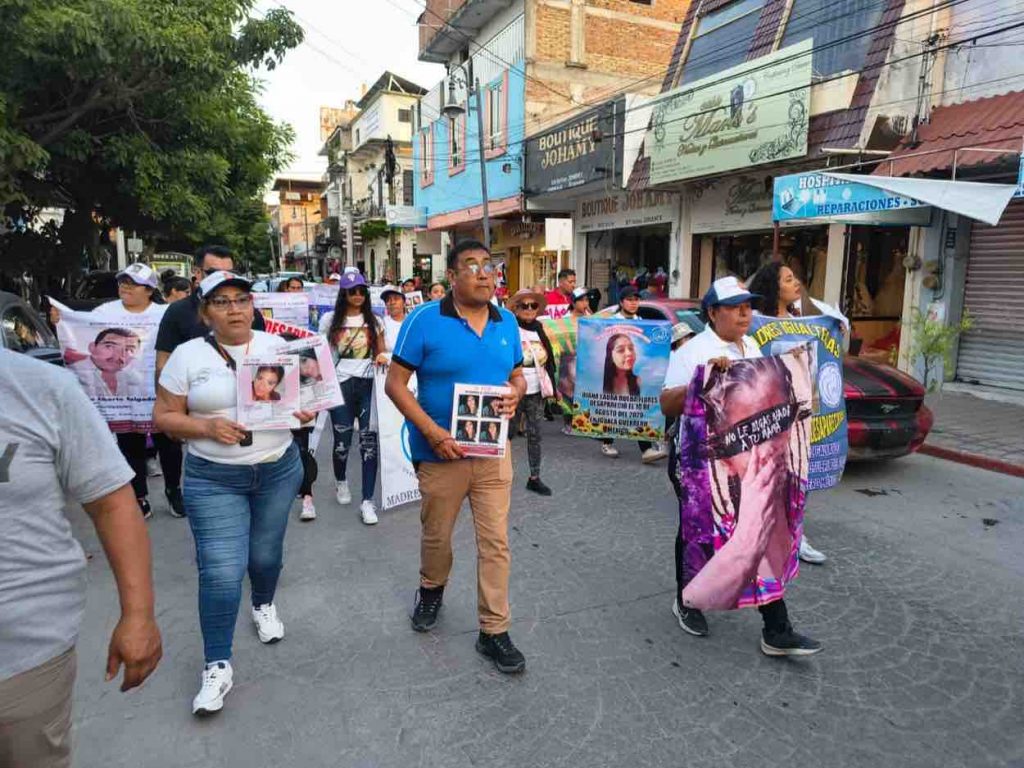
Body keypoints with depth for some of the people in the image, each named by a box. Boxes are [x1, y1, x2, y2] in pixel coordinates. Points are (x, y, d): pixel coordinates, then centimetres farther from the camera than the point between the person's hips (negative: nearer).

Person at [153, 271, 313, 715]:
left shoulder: (276, 346, 1)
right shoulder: (188, 356, -4)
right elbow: (164, 416, -2)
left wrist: (305, 411, -15)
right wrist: (207, 427, -19)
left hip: (278, 469, 2)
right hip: (213, 478, -2)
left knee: (265, 553, 17)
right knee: (221, 571, -5)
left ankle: (264, 605, 49)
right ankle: (217, 666, 10)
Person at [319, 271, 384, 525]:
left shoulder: (374, 320, 10)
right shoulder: (330, 319, 6)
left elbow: (382, 352, 13)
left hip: (369, 384, 1)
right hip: (341, 385, -1)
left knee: (369, 441, -5)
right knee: (342, 440, 5)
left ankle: (367, 501, -1)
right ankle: (341, 482, 36)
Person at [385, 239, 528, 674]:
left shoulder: (507, 322, 4)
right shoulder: (425, 320, -11)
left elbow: (517, 376, 15)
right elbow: (396, 383, -11)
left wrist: (516, 394, -10)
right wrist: (432, 432, -20)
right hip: (441, 451, -3)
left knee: (496, 542, 4)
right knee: (436, 535, 18)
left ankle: (494, 631, 20)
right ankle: (431, 590, 49)